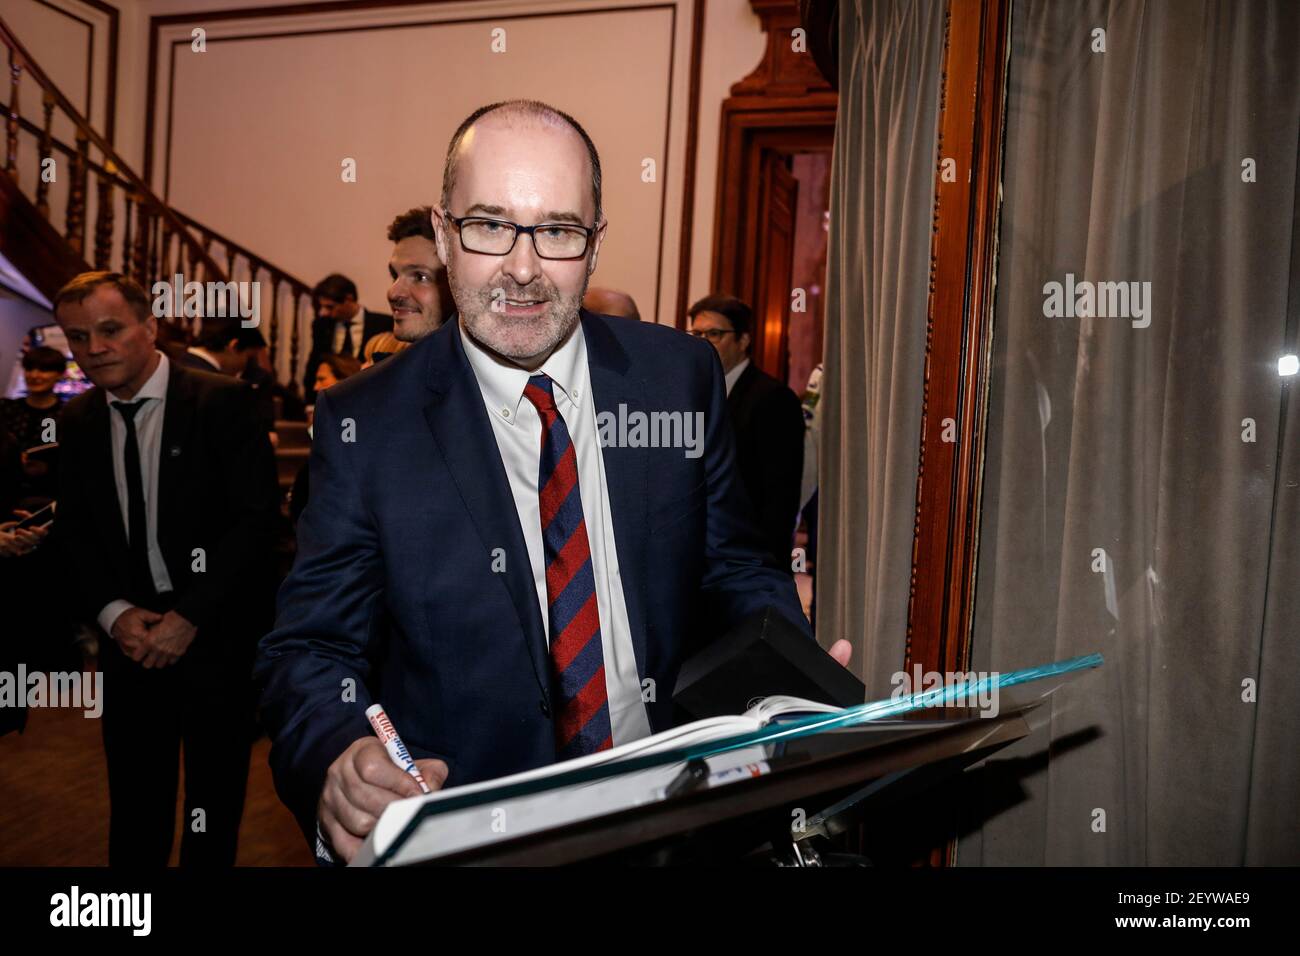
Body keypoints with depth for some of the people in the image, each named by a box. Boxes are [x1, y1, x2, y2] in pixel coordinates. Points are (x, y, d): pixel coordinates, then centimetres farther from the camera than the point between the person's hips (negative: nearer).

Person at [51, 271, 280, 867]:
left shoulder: (223, 403, -10)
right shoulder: (77, 421, 6)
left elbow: (256, 517, -14)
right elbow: (72, 534, 8)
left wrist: (189, 617, -16)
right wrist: (114, 612, -9)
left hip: (215, 636, -4)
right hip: (129, 640, 4)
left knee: (215, 806, 11)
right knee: (134, 806, 15)